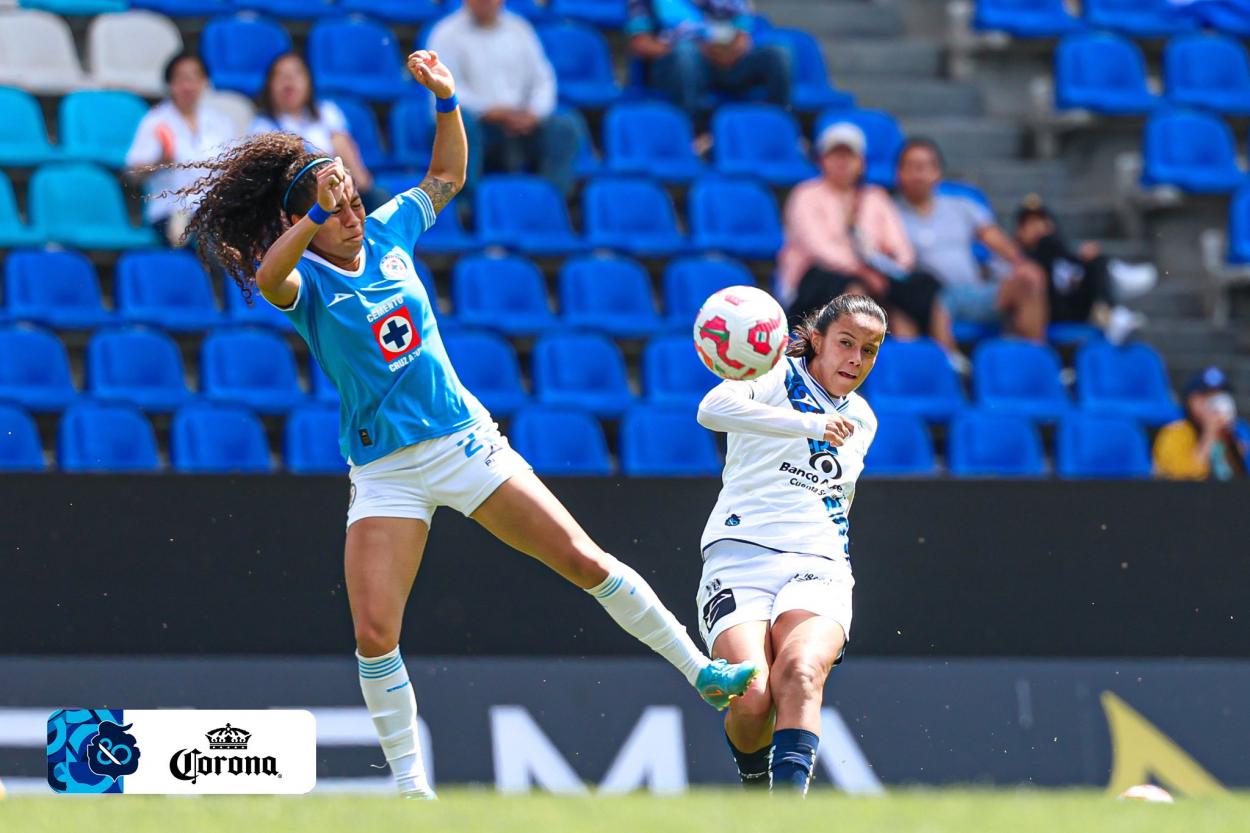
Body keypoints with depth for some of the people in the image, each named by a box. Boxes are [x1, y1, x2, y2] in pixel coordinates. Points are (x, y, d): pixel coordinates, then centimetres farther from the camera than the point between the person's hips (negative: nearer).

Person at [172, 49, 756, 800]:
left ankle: (701, 671, 11)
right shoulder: (304, 279, -9)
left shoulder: (386, 233, 3)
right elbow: (265, 279, -35)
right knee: (375, 636, -13)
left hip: (466, 441, 3)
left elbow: (448, 176, 18)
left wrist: (447, 102, 3)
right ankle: (413, 789, 0)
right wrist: (318, 212, -45)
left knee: (585, 561, 0)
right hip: (384, 471, -3)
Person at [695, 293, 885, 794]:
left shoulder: (862, 419, 24)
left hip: (817, 567, 3)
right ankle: (754, 782, 7)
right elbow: (713, 409, -18)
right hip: (739, 559, -3)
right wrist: (811, 424, -24)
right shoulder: (777, 375, 4)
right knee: (751, 699, -25)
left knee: (799, 674, -30)